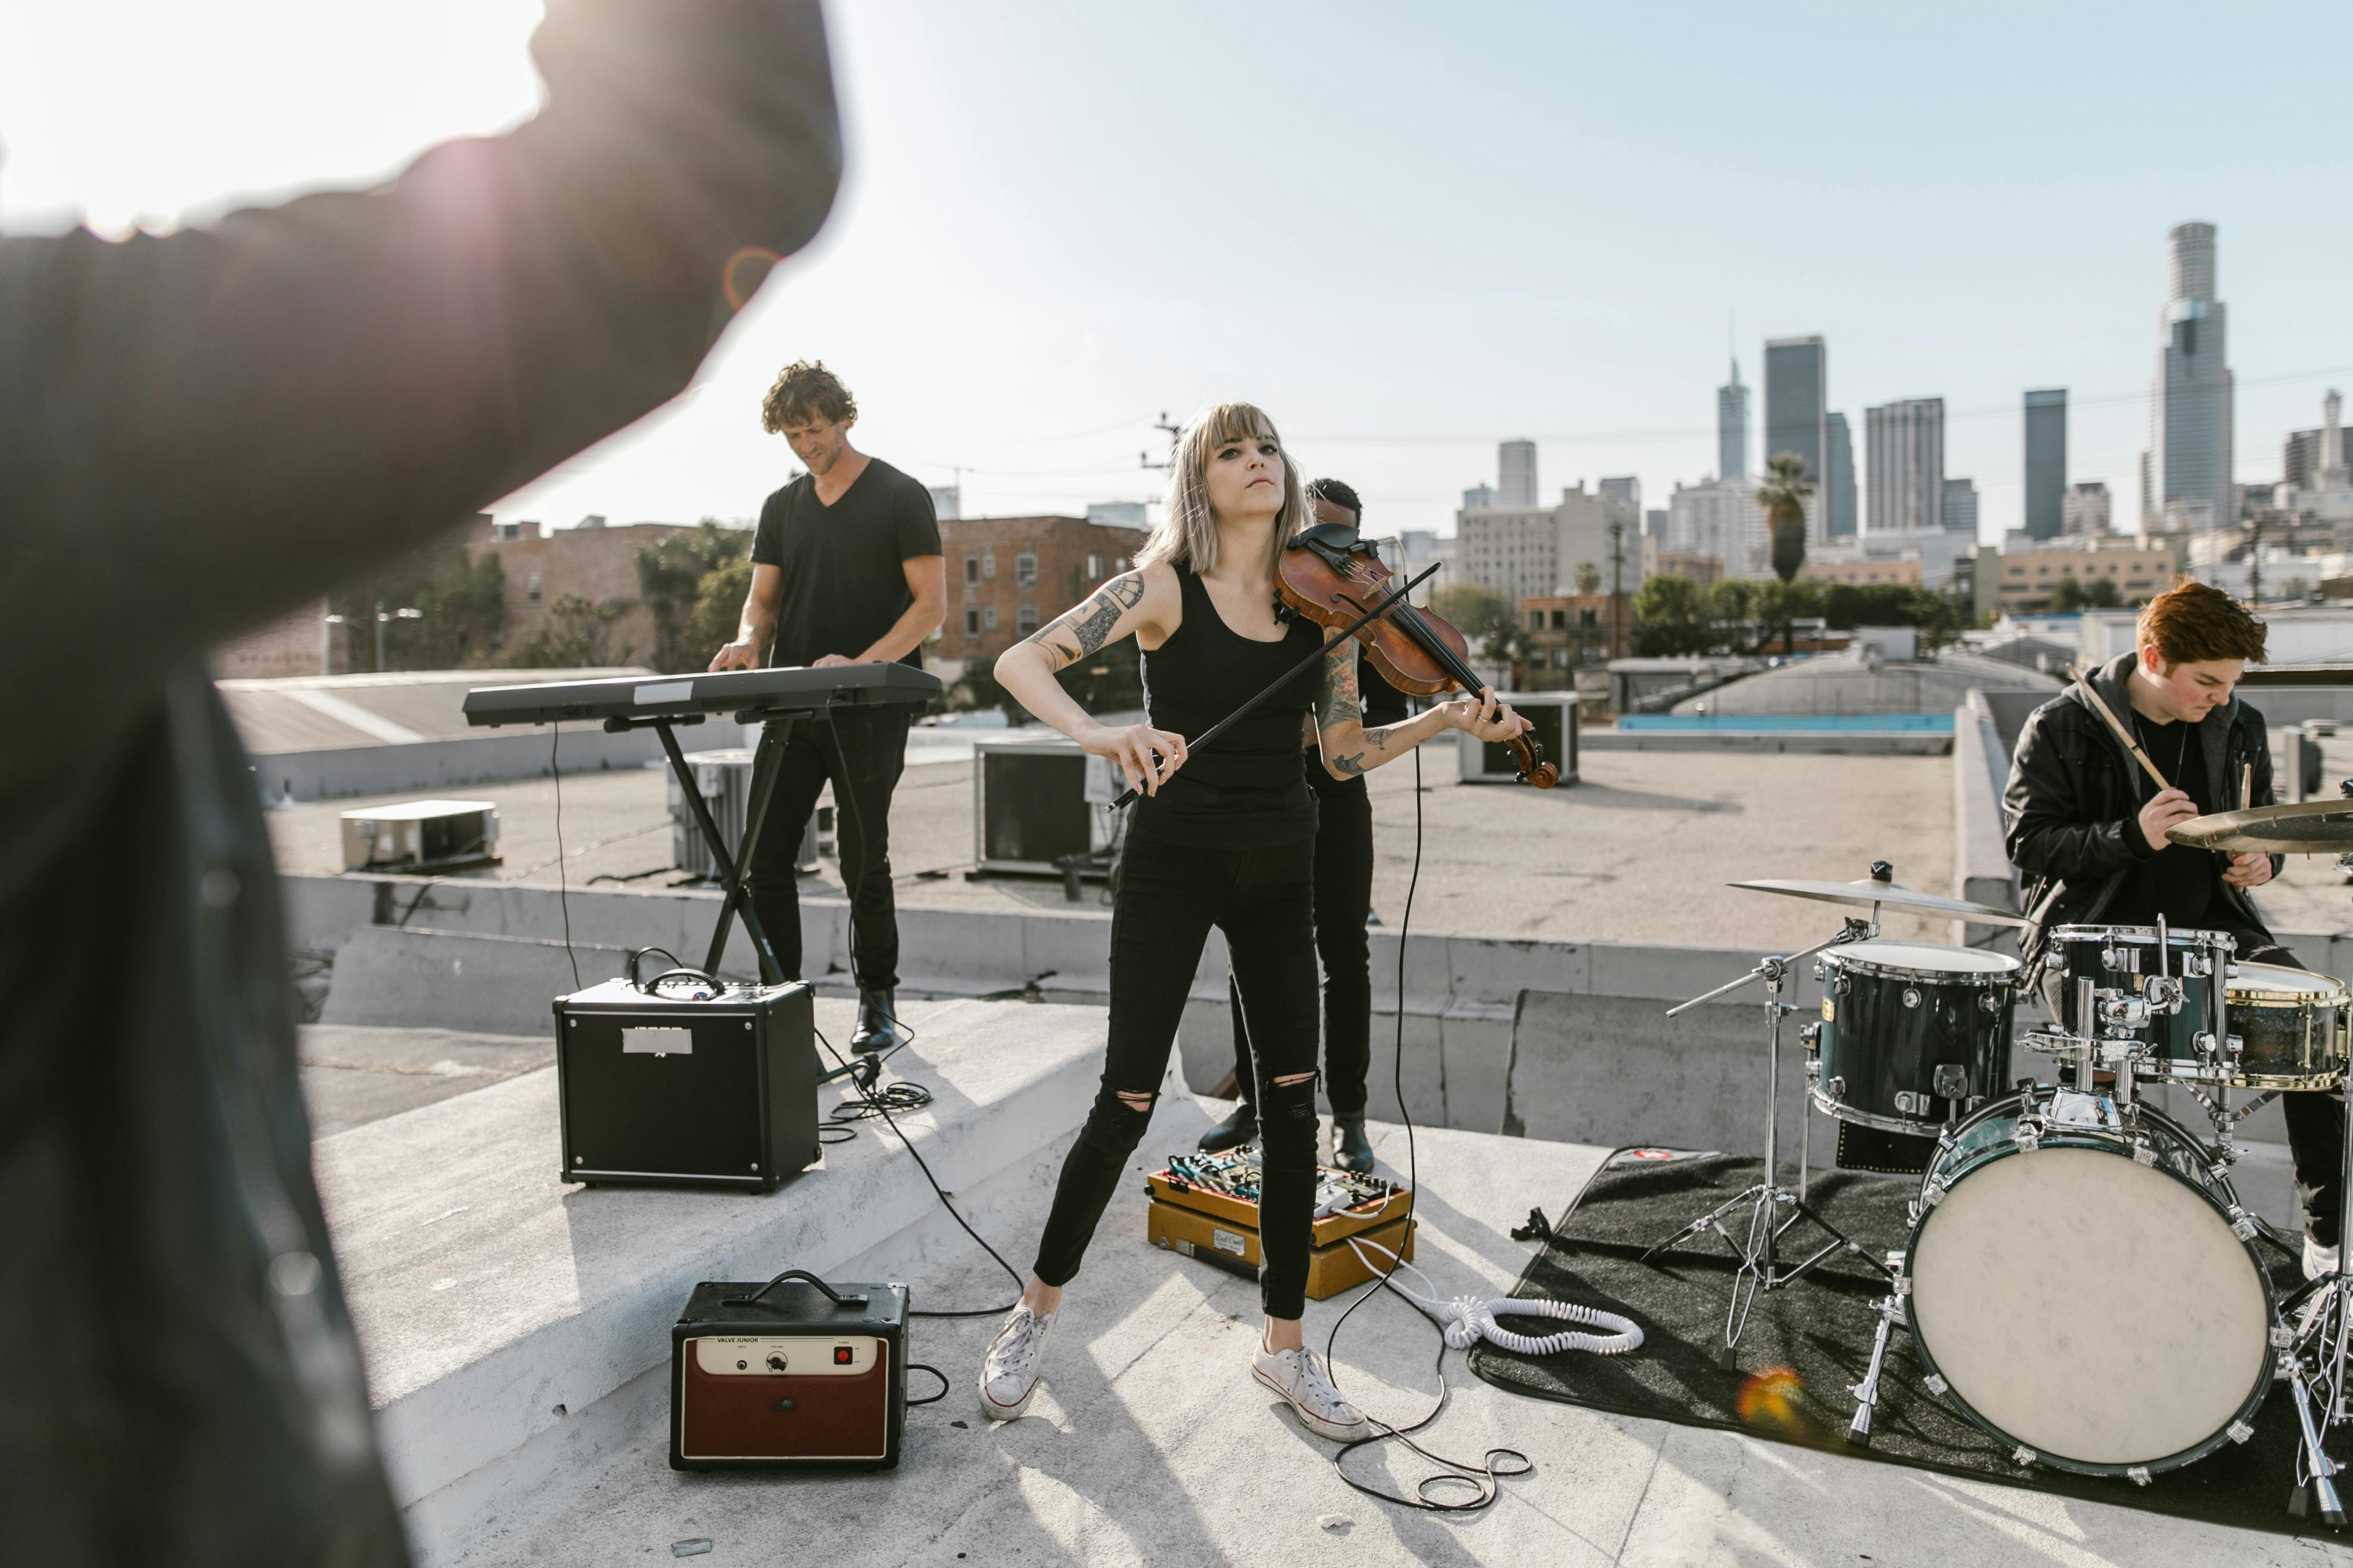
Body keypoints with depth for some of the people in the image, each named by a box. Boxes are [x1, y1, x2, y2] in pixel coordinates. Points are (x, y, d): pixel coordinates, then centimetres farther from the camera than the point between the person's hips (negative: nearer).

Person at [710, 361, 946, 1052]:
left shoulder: (900, 497, -2)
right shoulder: (781, 508, 15)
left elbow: (931, 604, -7)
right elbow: (764, 598, 15)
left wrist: (860, 664, -20)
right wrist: (749, 640, -9)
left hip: (871, 709, -5)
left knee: (864, 861, 1)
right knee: (767, 859, 1)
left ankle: (878, 1003, 16)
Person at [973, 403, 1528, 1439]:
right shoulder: (1165, 588, -8)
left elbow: (1345, 754, 5)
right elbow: (1020, 663, -17)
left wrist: (1446, 720, -10)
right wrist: (1100, 735, -36)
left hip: (1279, 870, 4)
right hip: (1173, 861, -4)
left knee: (1292, 1102, 6)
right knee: (1128, 1102, -2)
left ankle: (1284, 1346, 21)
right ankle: (1038, 1307, 22)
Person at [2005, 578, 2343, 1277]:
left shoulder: (2240, 728, 8)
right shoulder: (2061, 728, -7)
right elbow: (2029, 841, -10)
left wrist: (2259, 860, -3)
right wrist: (2130, 836, -25)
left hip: (2210, 925, 5)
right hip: (2092, 931, -4)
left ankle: (2328, 1228, 0)